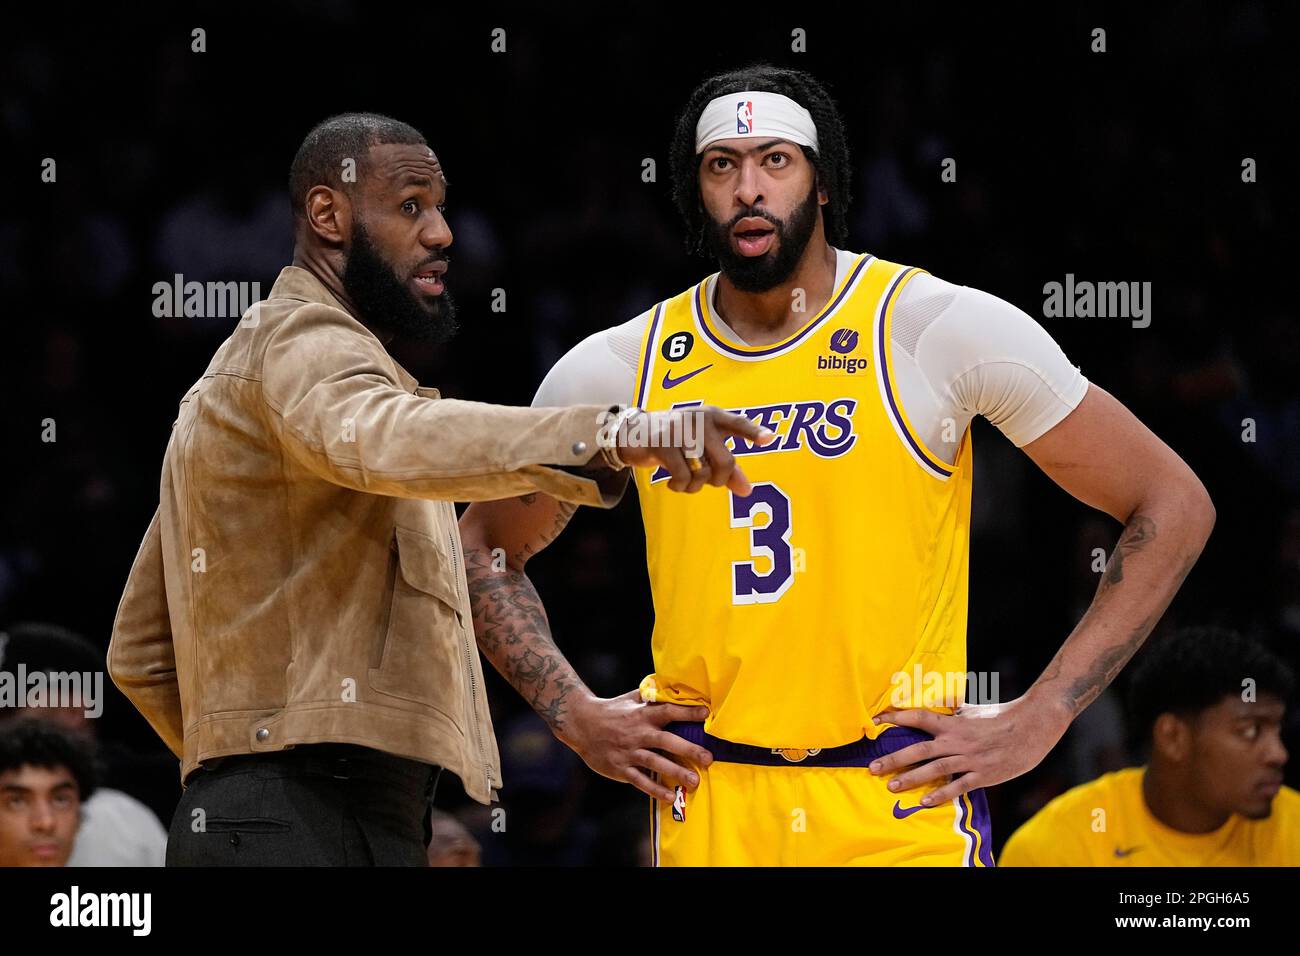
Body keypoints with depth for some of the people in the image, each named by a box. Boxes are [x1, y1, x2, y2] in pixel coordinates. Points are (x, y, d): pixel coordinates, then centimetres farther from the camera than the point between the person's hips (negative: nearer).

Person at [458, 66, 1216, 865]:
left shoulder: (943, 328, -4)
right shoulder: (617, 370, 5)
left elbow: (1174, 505, -1)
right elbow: (484, 548, 21)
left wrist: (1038, 720, -6)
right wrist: (577, 716, 6)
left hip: (907, 806, -3)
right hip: (708, 815, 3)